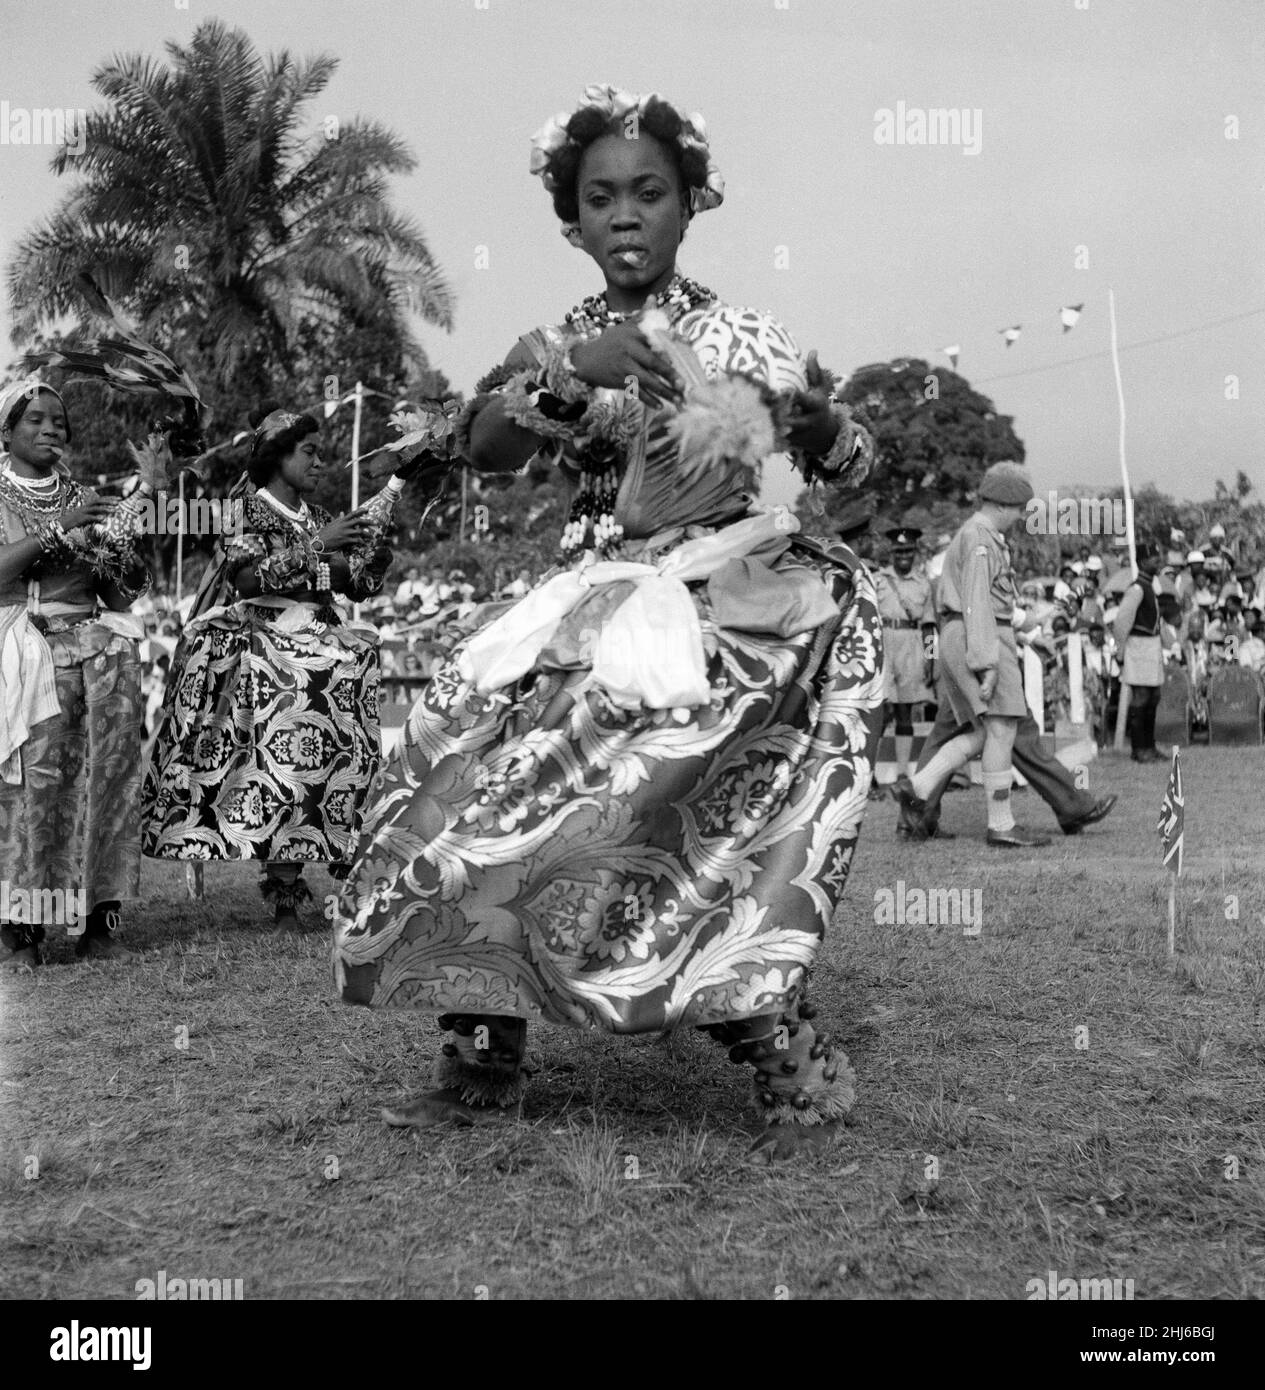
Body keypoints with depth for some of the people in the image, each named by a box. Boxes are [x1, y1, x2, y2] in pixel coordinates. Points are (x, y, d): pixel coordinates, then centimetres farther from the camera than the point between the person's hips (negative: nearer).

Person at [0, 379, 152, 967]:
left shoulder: (85, 499, 18)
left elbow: (124, 593, 13)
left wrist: (122, 544, -5)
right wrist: (58, 529, -13)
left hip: (98, 645, 3)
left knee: (107, 774, -8)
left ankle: (98, 922, -2)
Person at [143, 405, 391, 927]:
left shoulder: (317, 517, 20)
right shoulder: (247, 509, 3)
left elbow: (358, 585, 14)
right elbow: (248, 576, -14)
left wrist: (385, 546, -2)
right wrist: (315, 547, -17)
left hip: (316, 639, 6)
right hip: (257, 637, -6)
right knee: (297, 713, -27)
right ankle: (284, 889, -25)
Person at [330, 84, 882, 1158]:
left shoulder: (738, 335, 4)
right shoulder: (559, 345, 10)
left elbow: (852, 468, 3)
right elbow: (484, 446, -9)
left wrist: (806, 407, -17)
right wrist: (574, 373, -25)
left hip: (718, 597, -4)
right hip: (592, 601, 4)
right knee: (472, 748, -9)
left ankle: (795, 1064, -7)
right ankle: (484, 1060, 8)